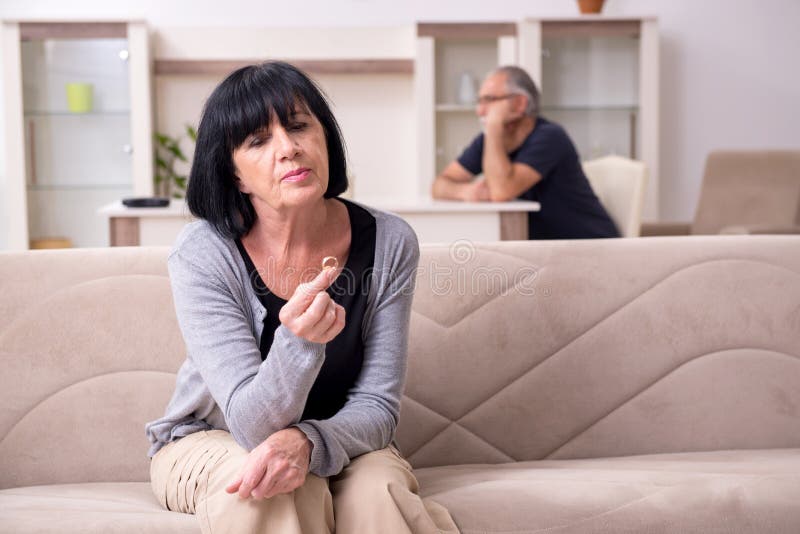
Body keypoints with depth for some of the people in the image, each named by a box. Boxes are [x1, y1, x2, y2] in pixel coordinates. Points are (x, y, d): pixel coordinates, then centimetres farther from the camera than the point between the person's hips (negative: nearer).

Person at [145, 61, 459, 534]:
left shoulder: (389, 242, -14)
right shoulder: (201, 255, -21)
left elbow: (376, 405, -13)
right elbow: (253, 426, -26)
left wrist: (305, 442, -35)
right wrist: (300, 342, -47)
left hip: (338, 443, 1)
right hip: (207, 443, -1)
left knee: (377, 494, -32)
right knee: (284, 493, -34)